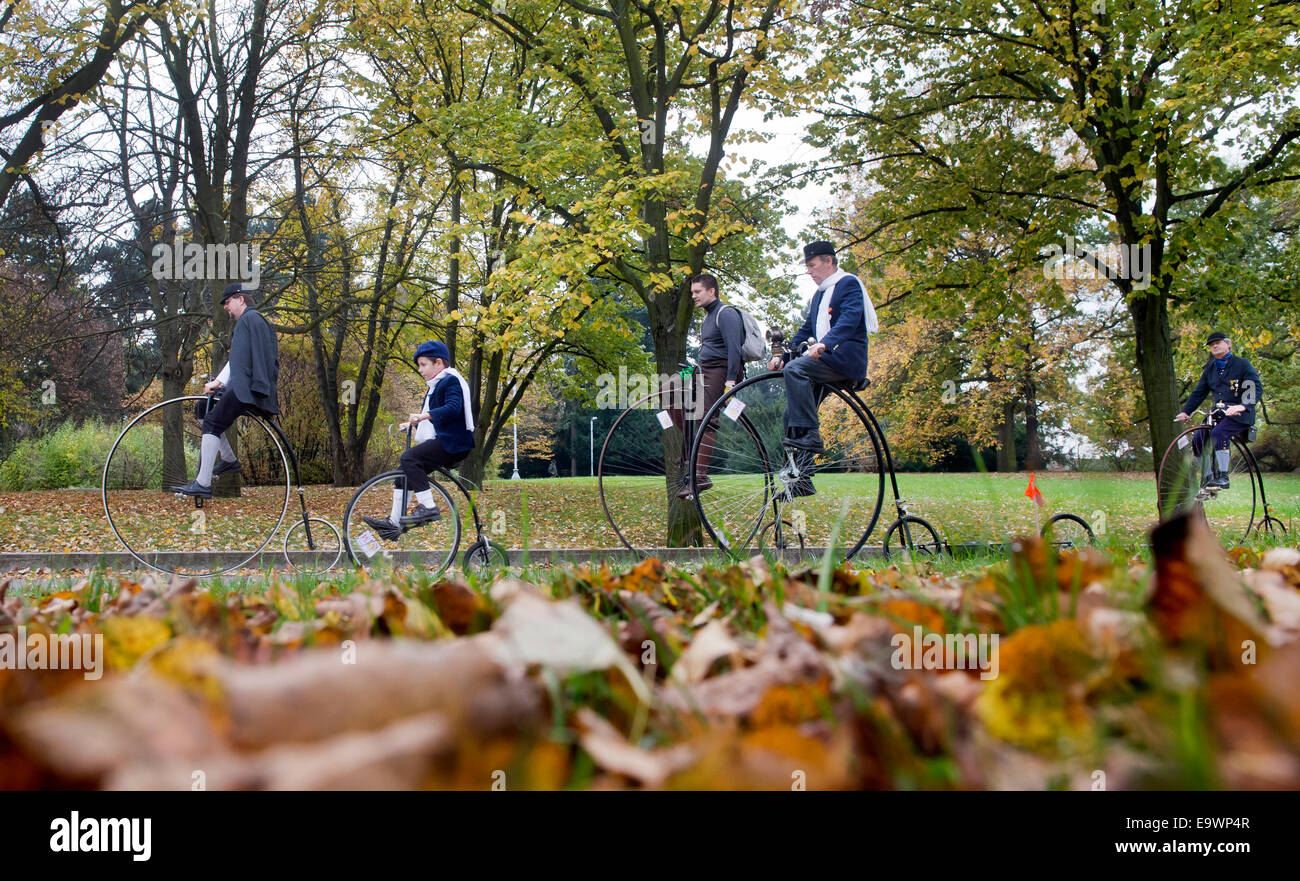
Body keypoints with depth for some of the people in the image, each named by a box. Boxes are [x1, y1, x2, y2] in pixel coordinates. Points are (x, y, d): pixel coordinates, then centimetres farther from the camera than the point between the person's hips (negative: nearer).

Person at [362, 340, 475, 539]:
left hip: (453, 442, -11)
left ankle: (428, 506, -25)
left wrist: (424, 415, -33)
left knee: (410, 457, -24)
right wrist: (412, 423, 18)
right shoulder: (435, 385, 24)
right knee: (405, 468, 7)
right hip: (442, 440, 11)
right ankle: (394, 522, 7)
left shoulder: (451, 380, -8)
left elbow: (453, 408, -26)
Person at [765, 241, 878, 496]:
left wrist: (824, 344, -38)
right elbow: (806, 330, 23)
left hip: (846, 358, -9)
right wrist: (783, 355, 7)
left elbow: (850, 318, -21)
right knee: (792, 414, -1)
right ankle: (802, 480, 0)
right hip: (826, 361, 9)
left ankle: (809, 435, -34)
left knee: (795, 369, -32)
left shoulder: (849, 283, -3)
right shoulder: (819, 295, 25)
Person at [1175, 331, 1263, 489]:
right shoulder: (1210, 369, 16)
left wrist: (1242, 406, -31)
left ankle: (1223, 477, -26)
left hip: (1240, 414, -6)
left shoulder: (1242, 364, -3)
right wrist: (1185, 412, 1)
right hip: (1218, 412, 6)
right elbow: (1198, 393, 16)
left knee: (1218, 433, -32)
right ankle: (1209, 479, -3)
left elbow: (1257, 388, -13)